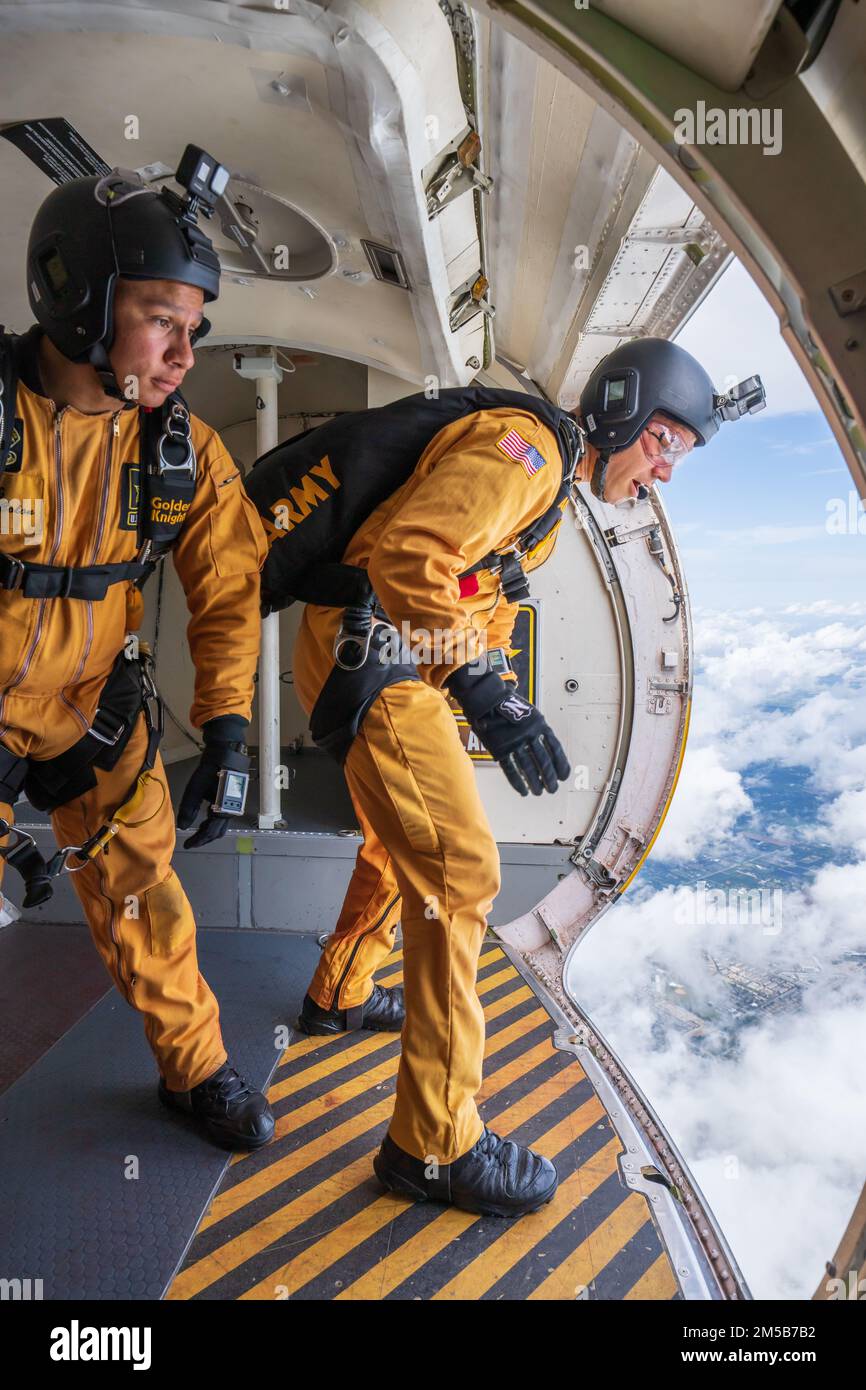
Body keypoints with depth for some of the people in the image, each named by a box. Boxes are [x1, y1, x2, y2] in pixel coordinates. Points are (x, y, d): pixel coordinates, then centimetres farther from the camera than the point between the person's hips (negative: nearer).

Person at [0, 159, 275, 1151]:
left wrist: (226, 732, -10)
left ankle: (194, 1067, 26)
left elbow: (230, 587, -3)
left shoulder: (181, 448, -9)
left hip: (97, 703, 3)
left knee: (139, 887, 5)